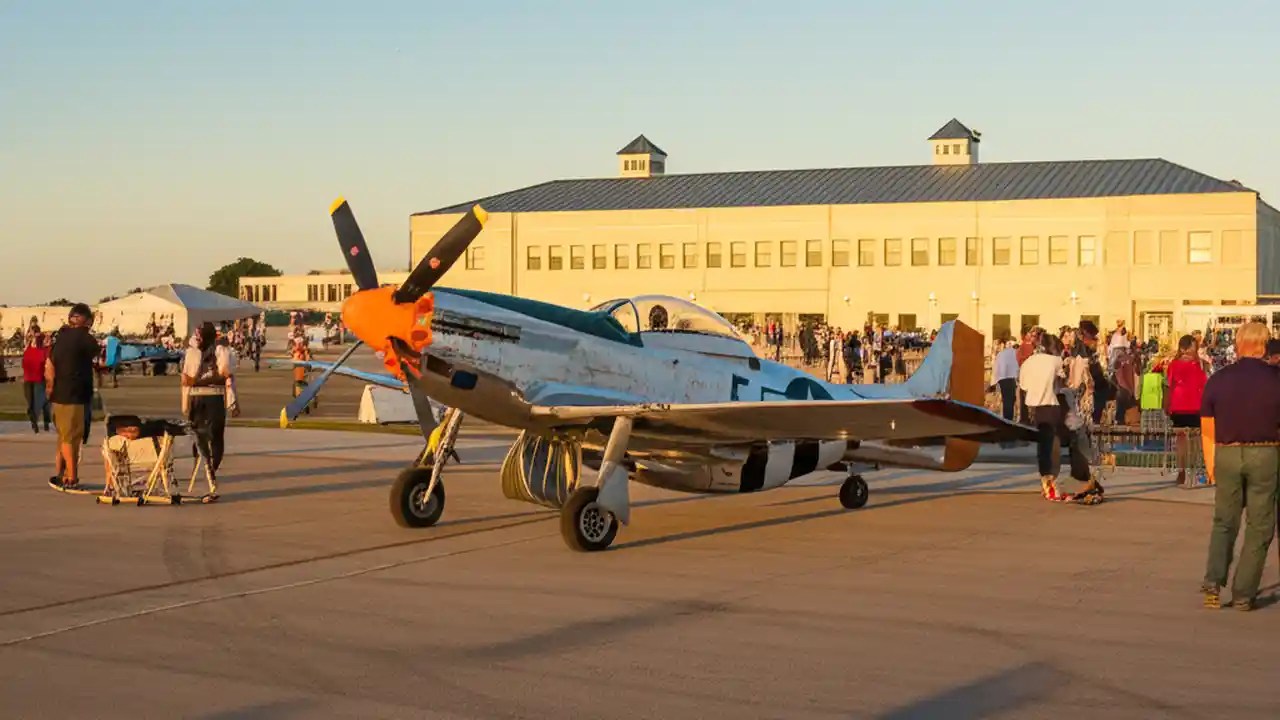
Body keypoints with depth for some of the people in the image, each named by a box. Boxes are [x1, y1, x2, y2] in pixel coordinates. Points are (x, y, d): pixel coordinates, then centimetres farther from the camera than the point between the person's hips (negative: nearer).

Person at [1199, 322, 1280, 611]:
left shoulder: (1217, 379, 1)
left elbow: (1207, 429, 6)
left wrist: (1210, 465, 16)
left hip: (1227, 455, 2)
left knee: (1224, 523, 16)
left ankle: (1213, 582, -1)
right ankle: (1243, 594, 8)